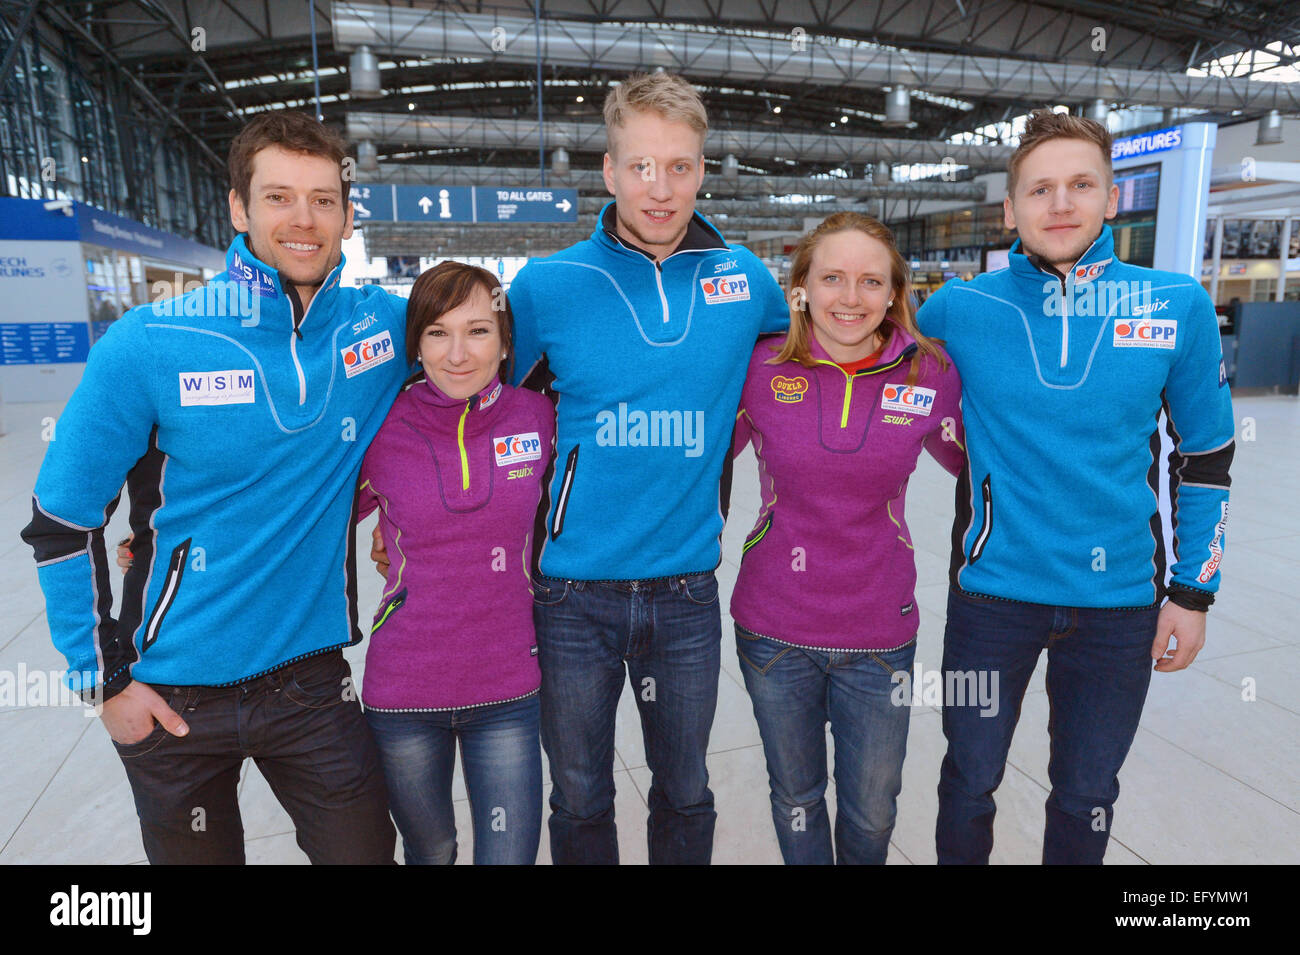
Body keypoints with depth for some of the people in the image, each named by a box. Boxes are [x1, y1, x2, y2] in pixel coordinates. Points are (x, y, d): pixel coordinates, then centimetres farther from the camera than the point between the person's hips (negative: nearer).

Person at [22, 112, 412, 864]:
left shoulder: (386, 325, -8)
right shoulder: (150, 345, -13)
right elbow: (62, 521, -4)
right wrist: (106, 680, -3)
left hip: (311, 677, 2)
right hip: (173, 696, -1)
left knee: (365, 850, 13)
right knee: (195, 853, 20)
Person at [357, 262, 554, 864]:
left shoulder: (536, 417, -6)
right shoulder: (381, 429, -10)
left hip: (508, 687, 1)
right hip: (402, 692, 0)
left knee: (510, 855, 9)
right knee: (430, 851, 22)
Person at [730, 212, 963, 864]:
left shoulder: (930, 374, -7)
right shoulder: (760, 368, -10)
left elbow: (975, 462, 10)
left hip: (879, 637, 1)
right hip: (774, 631, 0)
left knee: (871, 811, 19)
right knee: (795, 799, 20)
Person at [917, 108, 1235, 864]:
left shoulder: (1178, 307, -5)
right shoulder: (960, 309, -8)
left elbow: (1206, 455, 4)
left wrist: (1193, 590, 4)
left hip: (1122, 602, 1)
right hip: (995, 591, -1)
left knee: (1087, 795, 19)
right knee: (970, 782, 15)